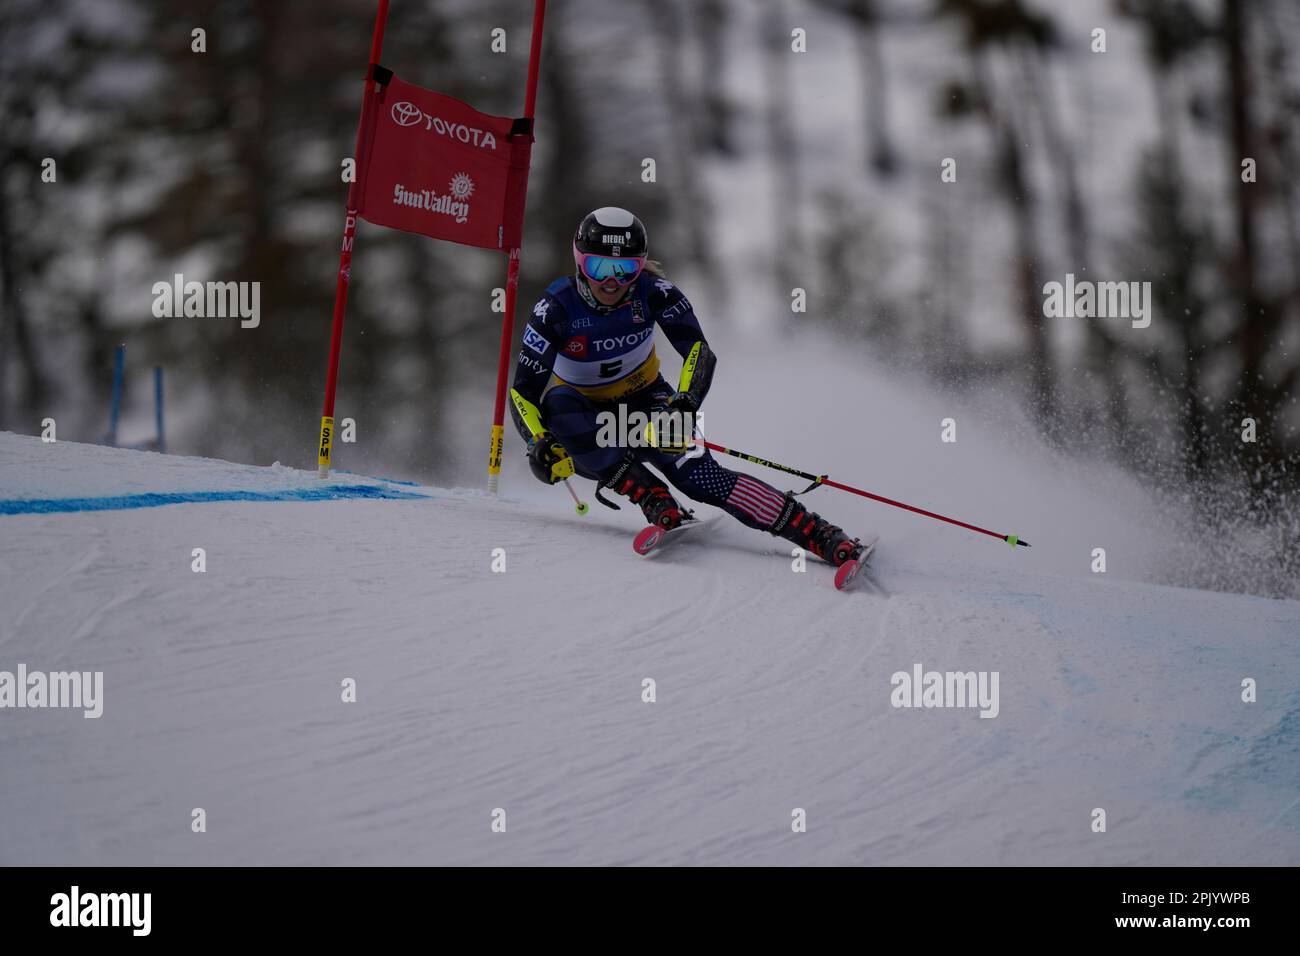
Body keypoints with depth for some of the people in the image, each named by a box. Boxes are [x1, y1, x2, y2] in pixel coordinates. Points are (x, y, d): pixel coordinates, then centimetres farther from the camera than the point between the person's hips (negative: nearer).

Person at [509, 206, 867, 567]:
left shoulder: (652, 292, -16)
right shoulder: (556, 308, -20)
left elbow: (700, 353, -18)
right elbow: (524, 391, -20)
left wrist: (685, 402, -37)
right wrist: (539, 444, -37)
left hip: (644, 403, 0)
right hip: (585, 422, 0)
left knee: (697, 475, -28)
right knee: (557, 401, -35)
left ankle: (824, 537, -38)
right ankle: (656, 502, -40)